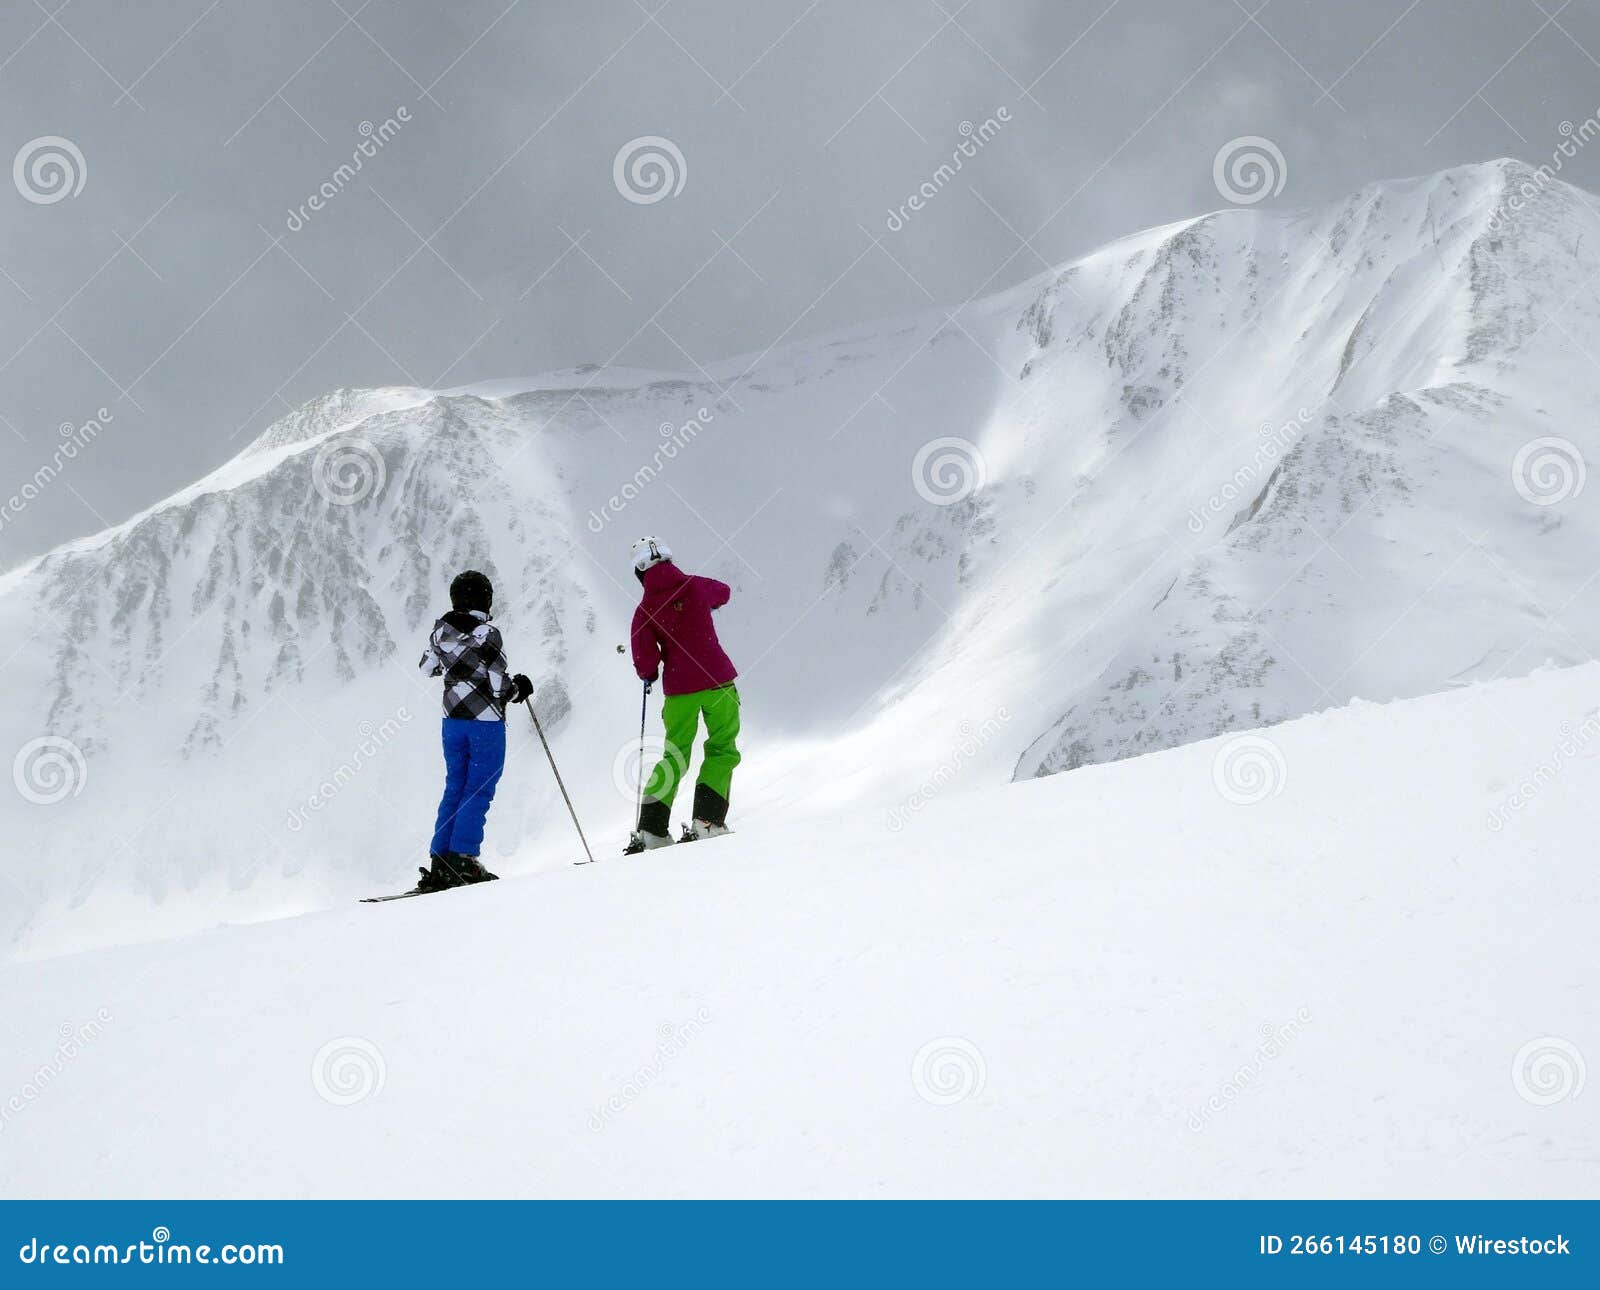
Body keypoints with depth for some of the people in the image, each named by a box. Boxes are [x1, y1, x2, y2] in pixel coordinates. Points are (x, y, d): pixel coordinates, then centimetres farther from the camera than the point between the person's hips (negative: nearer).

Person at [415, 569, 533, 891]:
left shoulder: (441, 630, 2)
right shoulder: (487, 634, -16)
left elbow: (425, 669, 18)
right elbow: (498, 687, -17)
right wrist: (519, 686, 3)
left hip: (453, 720, 6)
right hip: (486, 722, -6)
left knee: (455, 789, 13)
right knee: (478, 792, -1)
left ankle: (440, 860, 11)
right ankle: (461, 859, -6)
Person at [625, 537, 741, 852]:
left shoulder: (644, 610, -2)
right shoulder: (696, 586, 1)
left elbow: (645, 666, -5)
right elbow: (723, 592, 24)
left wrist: (649, 675, 18)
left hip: (679, 689, 1)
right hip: (717, 680, -1)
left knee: (675, 757, 12)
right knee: (722, 750, 8)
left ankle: (651, 829, 6)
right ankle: (707, 820, -6)